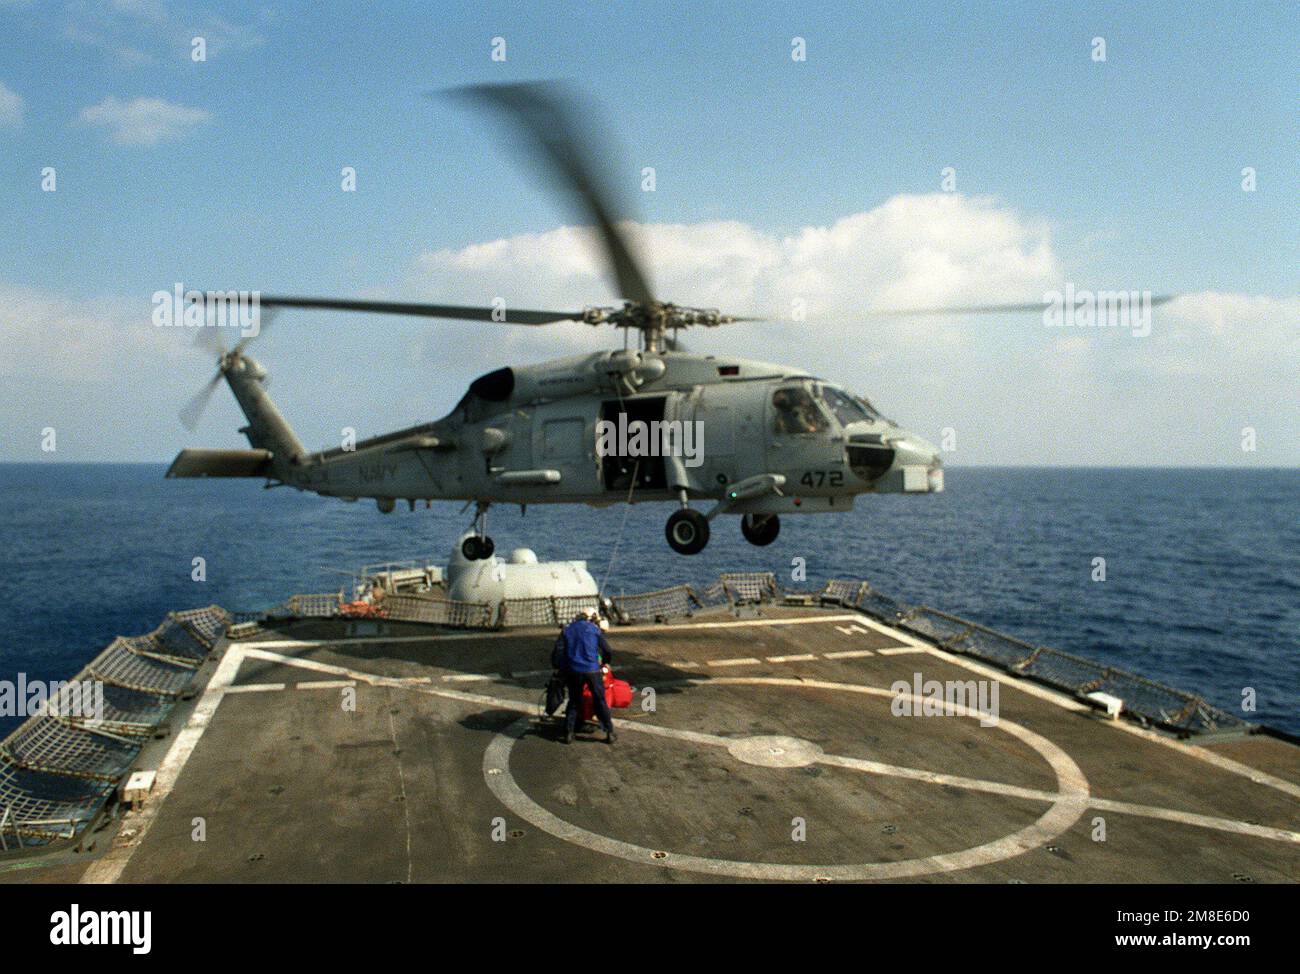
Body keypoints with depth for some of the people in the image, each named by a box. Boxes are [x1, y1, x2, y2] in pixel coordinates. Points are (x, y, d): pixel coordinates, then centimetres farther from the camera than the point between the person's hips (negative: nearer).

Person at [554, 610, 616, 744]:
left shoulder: (566, 630, 11)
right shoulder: (594, 629, 6)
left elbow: (558, 651, 1)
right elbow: (608, 651, 4)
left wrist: (562, 667, 12)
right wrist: (605, 662, 23)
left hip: (573, 671, 2)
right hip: (592, 670, -2)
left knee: (574, 702, 14)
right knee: (600, 701, 7)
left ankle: (568, 733, 10)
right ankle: (609, 733, 7)